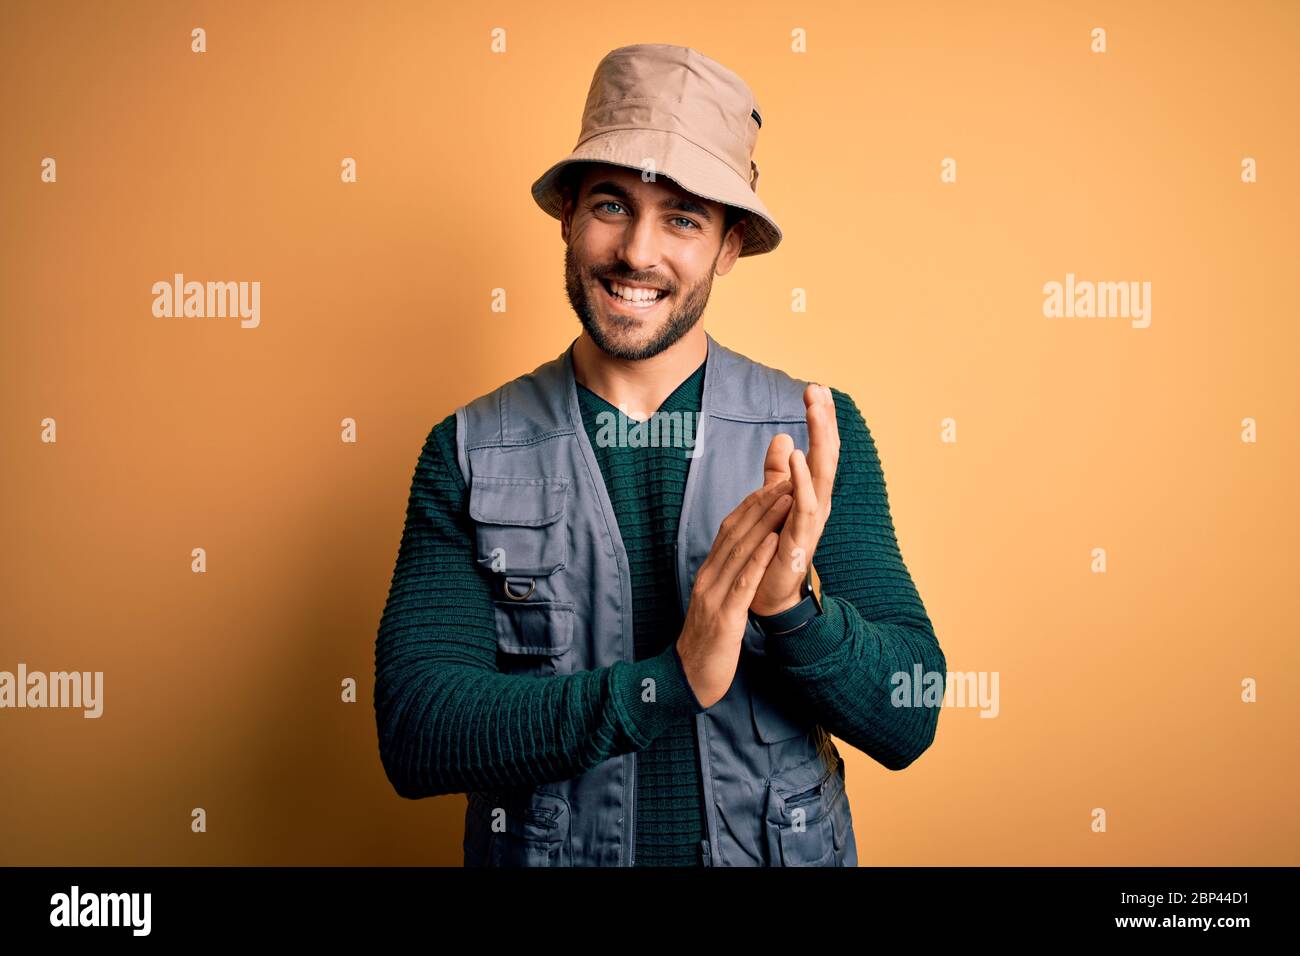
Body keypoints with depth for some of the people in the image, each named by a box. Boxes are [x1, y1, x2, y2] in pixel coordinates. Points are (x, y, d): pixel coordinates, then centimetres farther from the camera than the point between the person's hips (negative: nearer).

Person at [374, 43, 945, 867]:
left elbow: (909, 722, -12)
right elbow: (413, 734, -18)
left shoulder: (817, 436, -10)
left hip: (781, 847, 1)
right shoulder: (469, 454, -11)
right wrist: (670, 681, -30)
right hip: (546, 847, 0)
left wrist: (789, 608, -31)